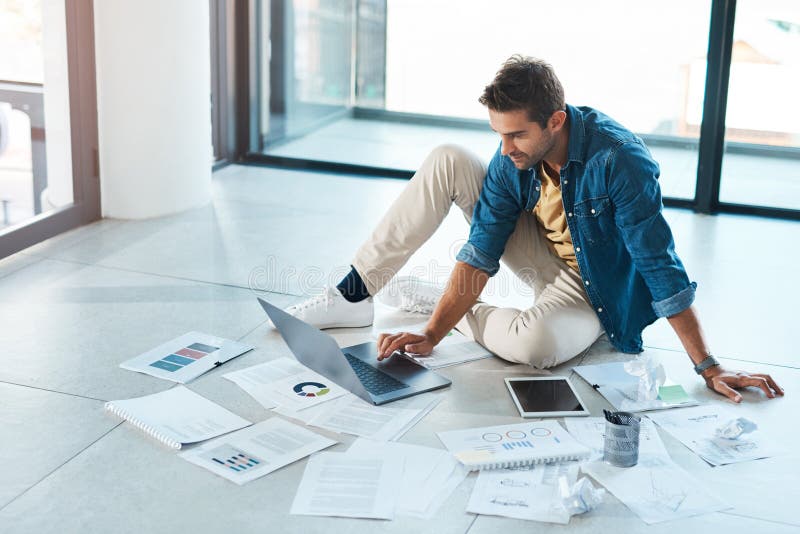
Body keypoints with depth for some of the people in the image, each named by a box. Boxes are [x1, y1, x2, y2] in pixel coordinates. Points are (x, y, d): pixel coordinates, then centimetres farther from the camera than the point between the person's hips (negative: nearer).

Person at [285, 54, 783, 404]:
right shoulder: (513, 158, -15)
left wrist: (709, 368, -28)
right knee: (448, 161, -12)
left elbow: (662, 269, -31)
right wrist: (431, 335, -25)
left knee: (534, 344, -39)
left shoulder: (618, 159, -33)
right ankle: (357, 293, -6)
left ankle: (429, 299, -8)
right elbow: (480, 256, -16)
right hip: (544, 254, 5)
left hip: (593, 285, -5)